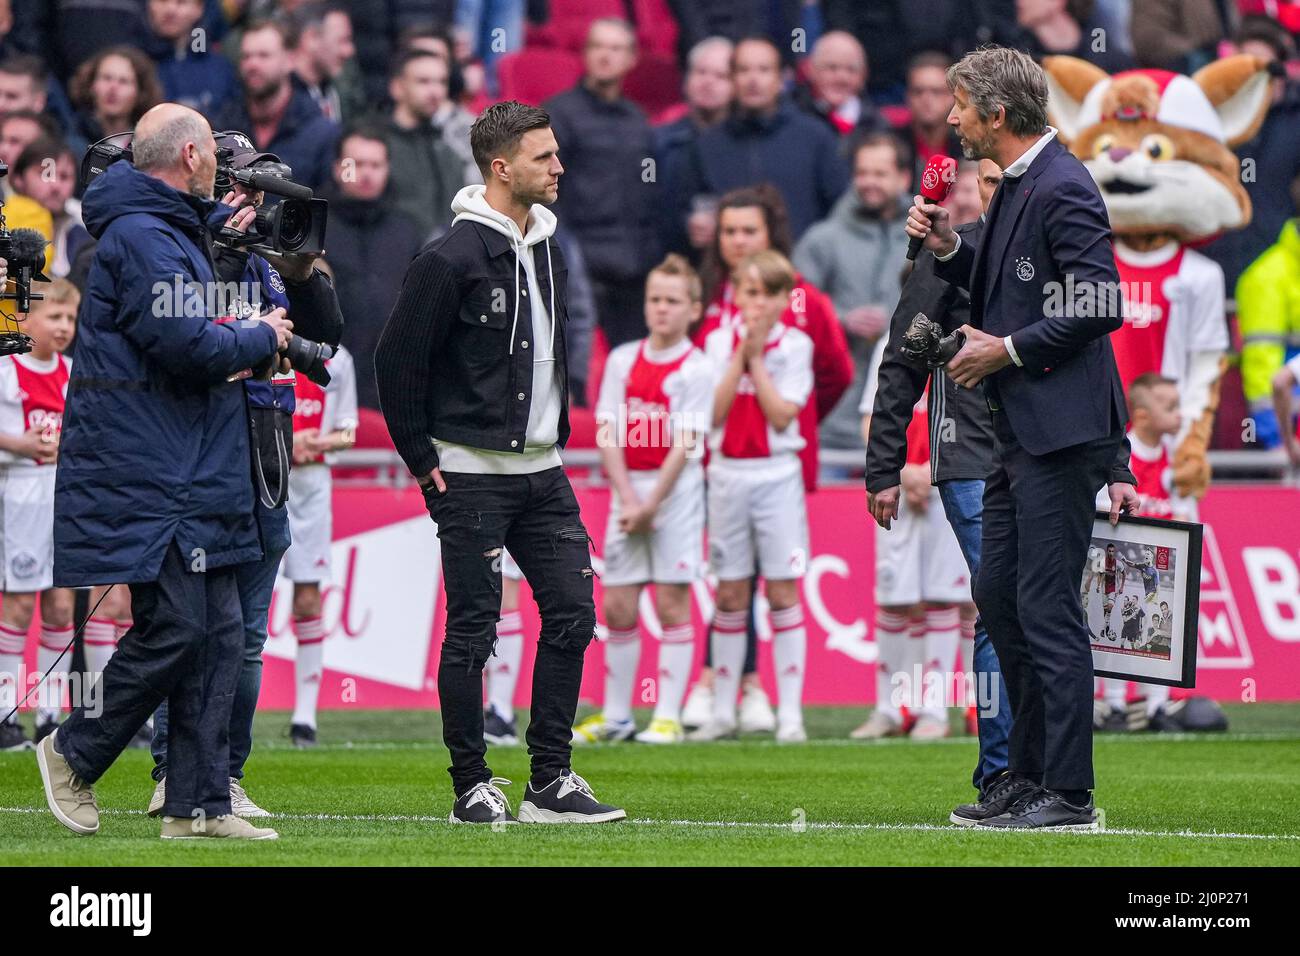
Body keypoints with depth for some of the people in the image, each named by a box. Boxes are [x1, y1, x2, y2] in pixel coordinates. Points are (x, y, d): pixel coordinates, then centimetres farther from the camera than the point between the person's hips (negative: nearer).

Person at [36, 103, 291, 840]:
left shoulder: (178, 233, 18)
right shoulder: (142, 238, -14)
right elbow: (186, 344, -23)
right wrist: (261, 339, -6)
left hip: (193, 480, 10)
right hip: (146, 480, -10)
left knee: (218, 634, 6)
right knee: (174, 629, -11)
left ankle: (200, 804, 8)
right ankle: (74, 755, 6)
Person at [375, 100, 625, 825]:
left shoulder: (549, 253, 11)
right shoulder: (455, 259, -13)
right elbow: (397, 360, -11)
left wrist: (557, 432, 17)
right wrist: (423, 460, -8)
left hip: (543, 471, 7)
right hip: (473, 475, -7)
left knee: (573, 614, 3)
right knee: (473, 630, -2)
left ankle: (552, 780, 9)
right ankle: (474, 787, 6)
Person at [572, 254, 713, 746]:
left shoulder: (696, 368, -6)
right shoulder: (622, 360, 8)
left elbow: (685, 444, -11)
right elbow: (608, 433, 3)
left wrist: (651, 505, -14)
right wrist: (628, 498, -9)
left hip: (675, 489, -4)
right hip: (627, 489, 4)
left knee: (672, 603, -3)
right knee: (617, 607, 4)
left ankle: (668, 717, -2)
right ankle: (615, 716, 12)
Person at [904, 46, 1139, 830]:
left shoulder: (1063, 189, -16)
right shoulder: (1018, 184, 15)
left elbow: (1100, 305, -22)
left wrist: (1009, 351, -16)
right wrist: (950, 249, 8)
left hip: (1062, 433, -11)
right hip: (1021, 434, 11)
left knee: (1048, 608, -8)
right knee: (998, 596, 14)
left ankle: (1069, 794, -4)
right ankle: (1028, 776, 21)